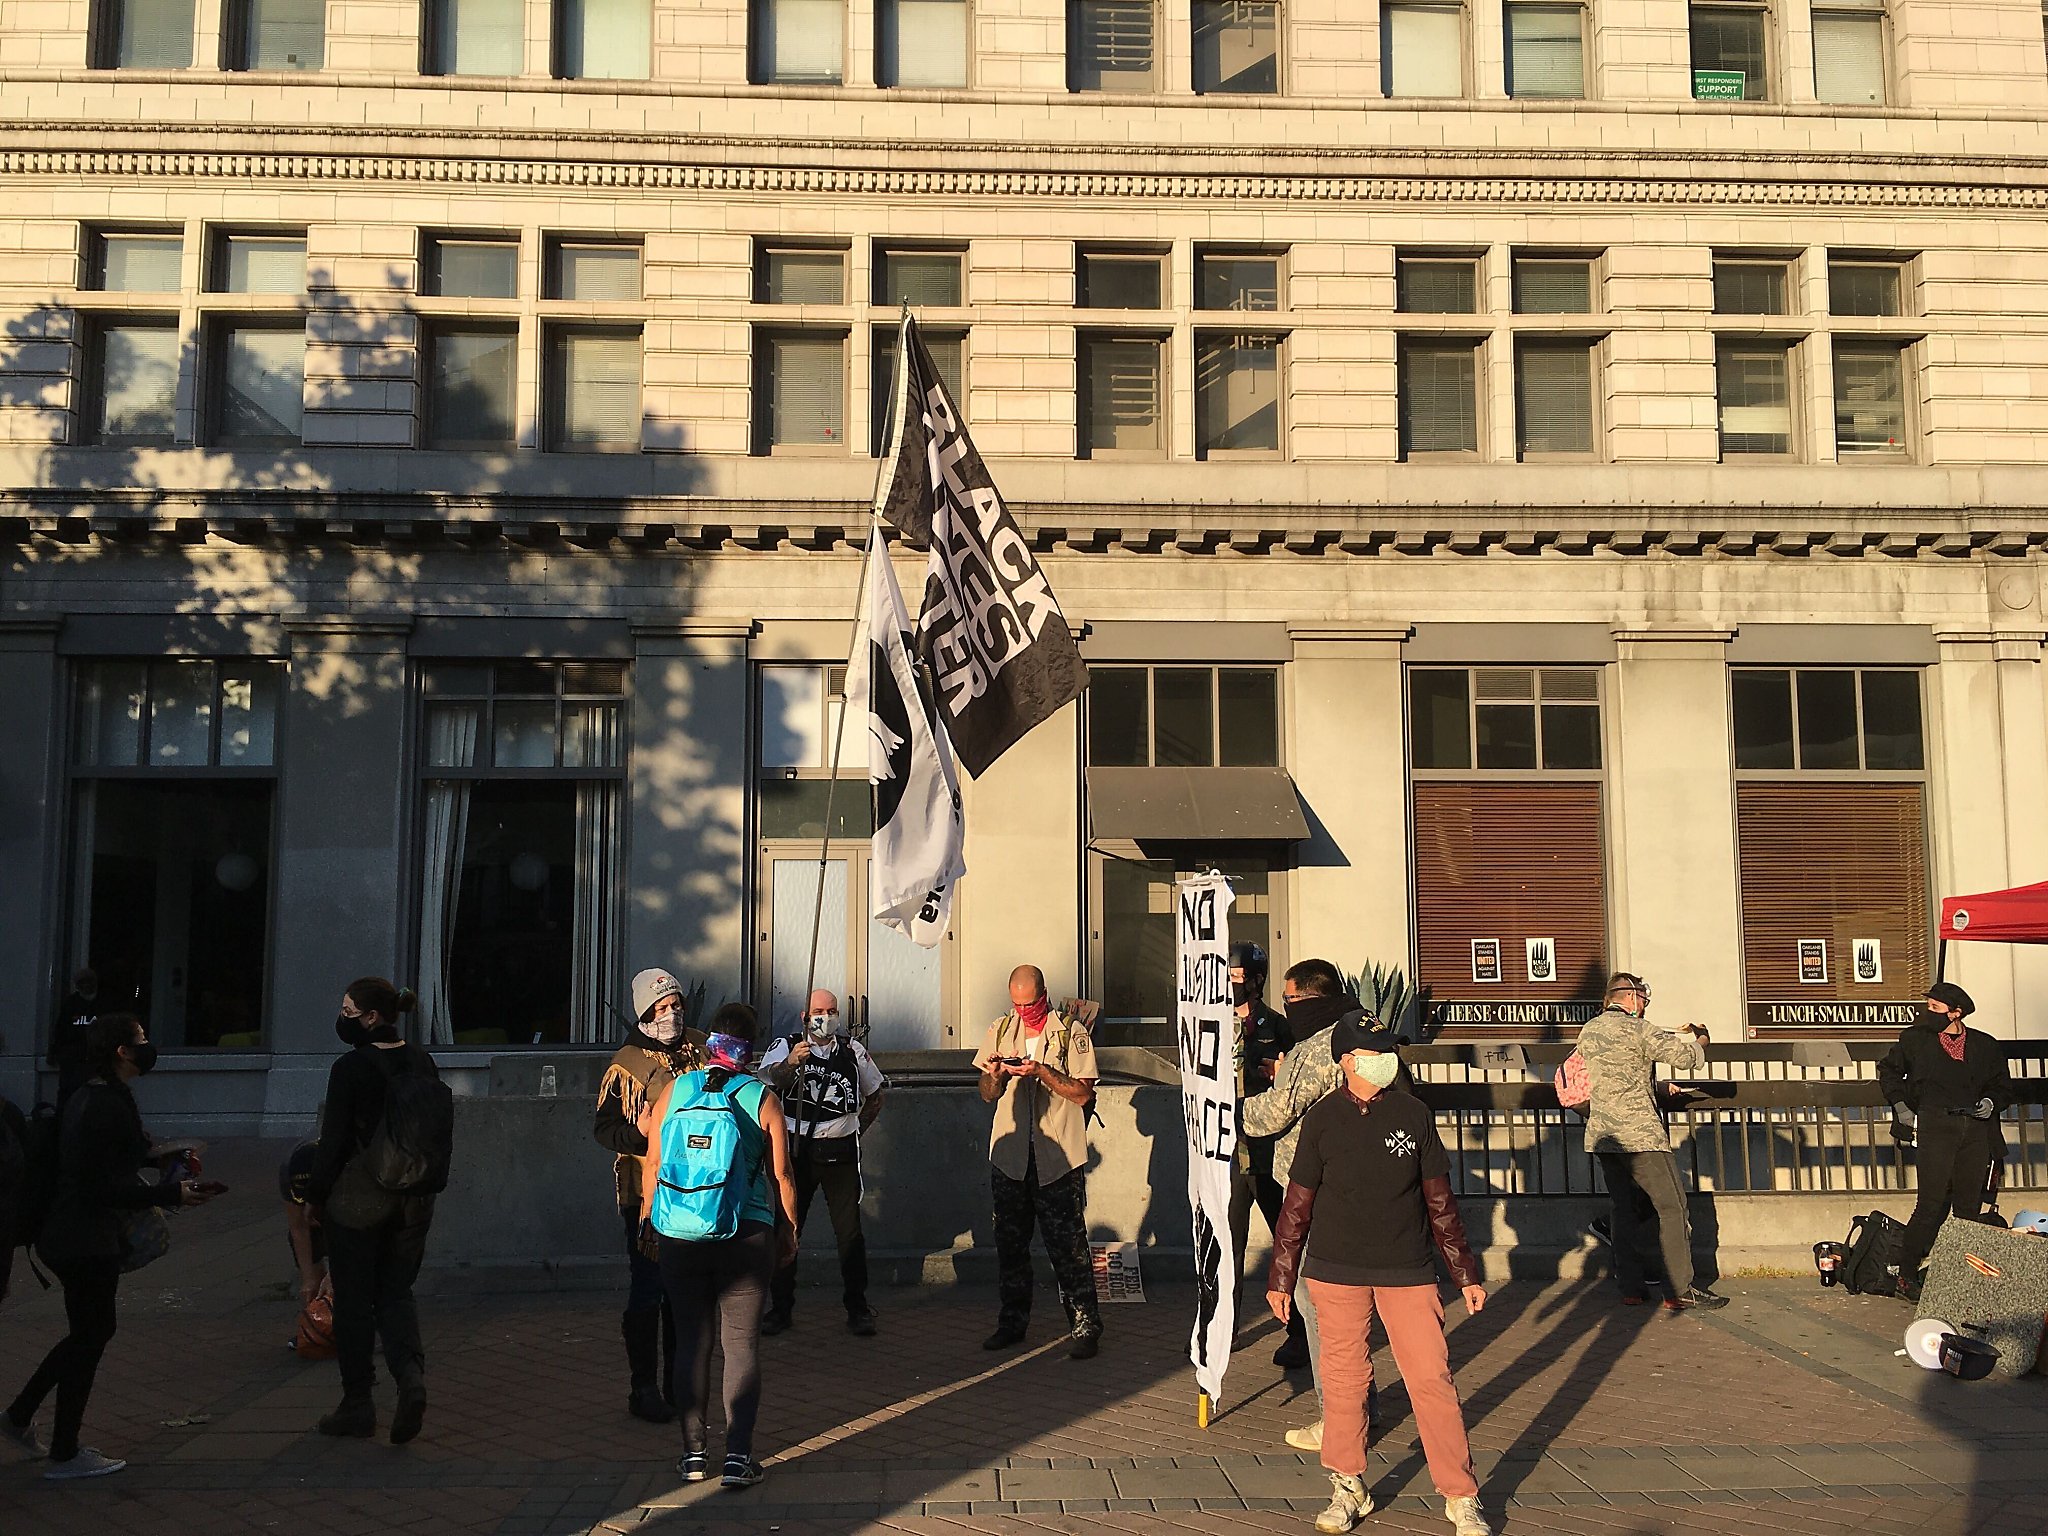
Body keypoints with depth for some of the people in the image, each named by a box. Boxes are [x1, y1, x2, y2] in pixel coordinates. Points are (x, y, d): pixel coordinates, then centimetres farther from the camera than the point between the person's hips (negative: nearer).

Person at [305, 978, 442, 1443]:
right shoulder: (423, 1063, 4)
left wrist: (317, 1195, -1)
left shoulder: (350, 1068, -15)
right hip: (414, 1196, 5)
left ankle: (358, 1406, 14)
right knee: (396, 1293, 15)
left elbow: (334, 1141, -13)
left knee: (354, 1300, 8)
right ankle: (411, 1374, -8)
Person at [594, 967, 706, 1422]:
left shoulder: (697, 1048, 9)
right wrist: (651, 1136, -20)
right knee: (647, 1290, -3)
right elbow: (605, 1128, -6)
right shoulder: (626, 1064, -5)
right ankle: (643, 1389, 7)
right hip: (646, 1192, -5)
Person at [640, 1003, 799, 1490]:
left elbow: (654, 1165, 4)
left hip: (678, 1236, 2)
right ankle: (738, 1456, 1)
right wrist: (789, 1232, 10)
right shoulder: (762, 1098, -5)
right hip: (746, 1237, -2)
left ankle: (694, 1453, 16)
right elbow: (781, 1176, -3)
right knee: (742, 1345, 5)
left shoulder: (673, 1092, 0)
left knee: (691, 1342, 11)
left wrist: (648, 1222, 17)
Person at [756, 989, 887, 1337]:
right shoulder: (786, 1047, 2)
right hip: (796, 1149, -1)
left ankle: (857, 1308, 9)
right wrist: (790, 1064, -40)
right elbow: (768, 1078, -20)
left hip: (840, 1151, 1)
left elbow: (875, 1094, 23)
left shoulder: (853, 1051, 9)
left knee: (849, 1232, 0)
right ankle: (780, 1308, 13)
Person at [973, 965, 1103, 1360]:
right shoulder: (1000, 1030, 10)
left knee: (1067, 1245, -3)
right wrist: (996, 1075, -10)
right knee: (1010, 1242, 11)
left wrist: (1043, 1072, -19)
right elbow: (988, 1095, 12)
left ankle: (1085, 1326, 4)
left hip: (1058, 1157, -4)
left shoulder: (1071, 1033, -3)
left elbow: (1083, 1093, -8)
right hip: (1009, 1154, 4)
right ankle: (1012, 1322, 23)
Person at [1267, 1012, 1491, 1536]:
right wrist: (1281, 1278, 7)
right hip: (1337, 1272, 0)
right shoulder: (1322, 1121, -2)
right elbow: (1297, 1206, 5)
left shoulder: (1414, 1115, 0)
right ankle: (1347, 1488, 24)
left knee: (1432, 1378, -3)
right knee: (1343, 1380, 6)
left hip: (1407, 1272, 0)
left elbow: (1439, 1201, 7)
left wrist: (1466, 1274, 8)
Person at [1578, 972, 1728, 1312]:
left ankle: (1631, 1288, 10)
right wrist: (1699, 1042, 10)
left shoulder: (1587, 1032, 13)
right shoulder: (1636, 1029, -11)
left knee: (1624, 1209, 11)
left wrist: (1678, 1035, 34)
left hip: (1602, 1136, 8)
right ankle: (1680, 1290, -2)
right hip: (1640, 1134, -8)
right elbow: (1684, 1057, -13)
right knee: (1673, 1207, -1)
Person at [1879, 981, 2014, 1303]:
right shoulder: (1915, 1039, 9)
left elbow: (2003, 1086, 21)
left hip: (1977, 1130, 2)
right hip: (1936, 1127, -2)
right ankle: (1907, 1275, -3)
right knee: (1931, 1204, -10)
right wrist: (1900, 1104, 12)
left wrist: (1992, 1102, 1)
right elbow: (1888, 1069, 23)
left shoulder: (1986, 1046, 11)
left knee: (1969, 1208, 4)